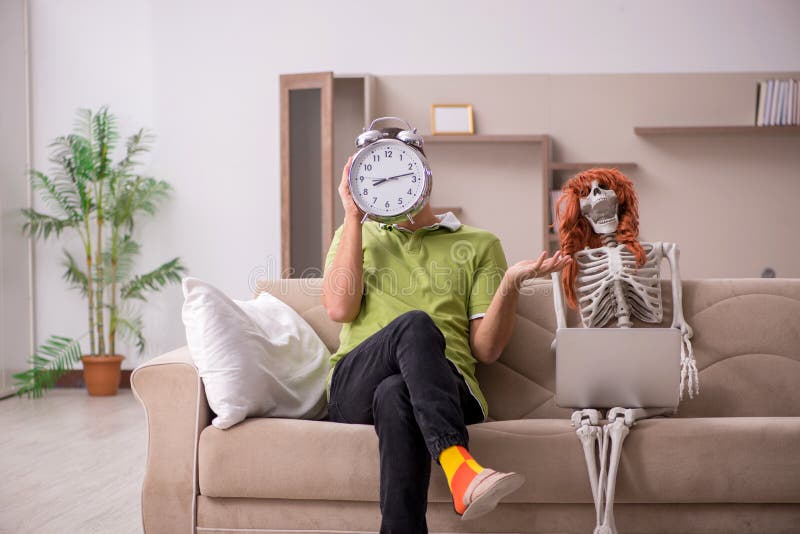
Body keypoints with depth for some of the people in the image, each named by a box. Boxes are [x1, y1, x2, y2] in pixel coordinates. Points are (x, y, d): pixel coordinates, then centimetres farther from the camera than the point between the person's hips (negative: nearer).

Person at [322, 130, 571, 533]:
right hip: (355, 390, 1)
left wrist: (511, 282, -6)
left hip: (445, 389, 0)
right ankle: (458, 466, -51)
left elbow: (486, 349, 10)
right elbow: (340, 308, 2)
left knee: (396, 396, -38)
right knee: (415, 324, -34)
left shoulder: (479, 245, 19)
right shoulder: (355, 235, 24)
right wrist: (353, 216, 6)